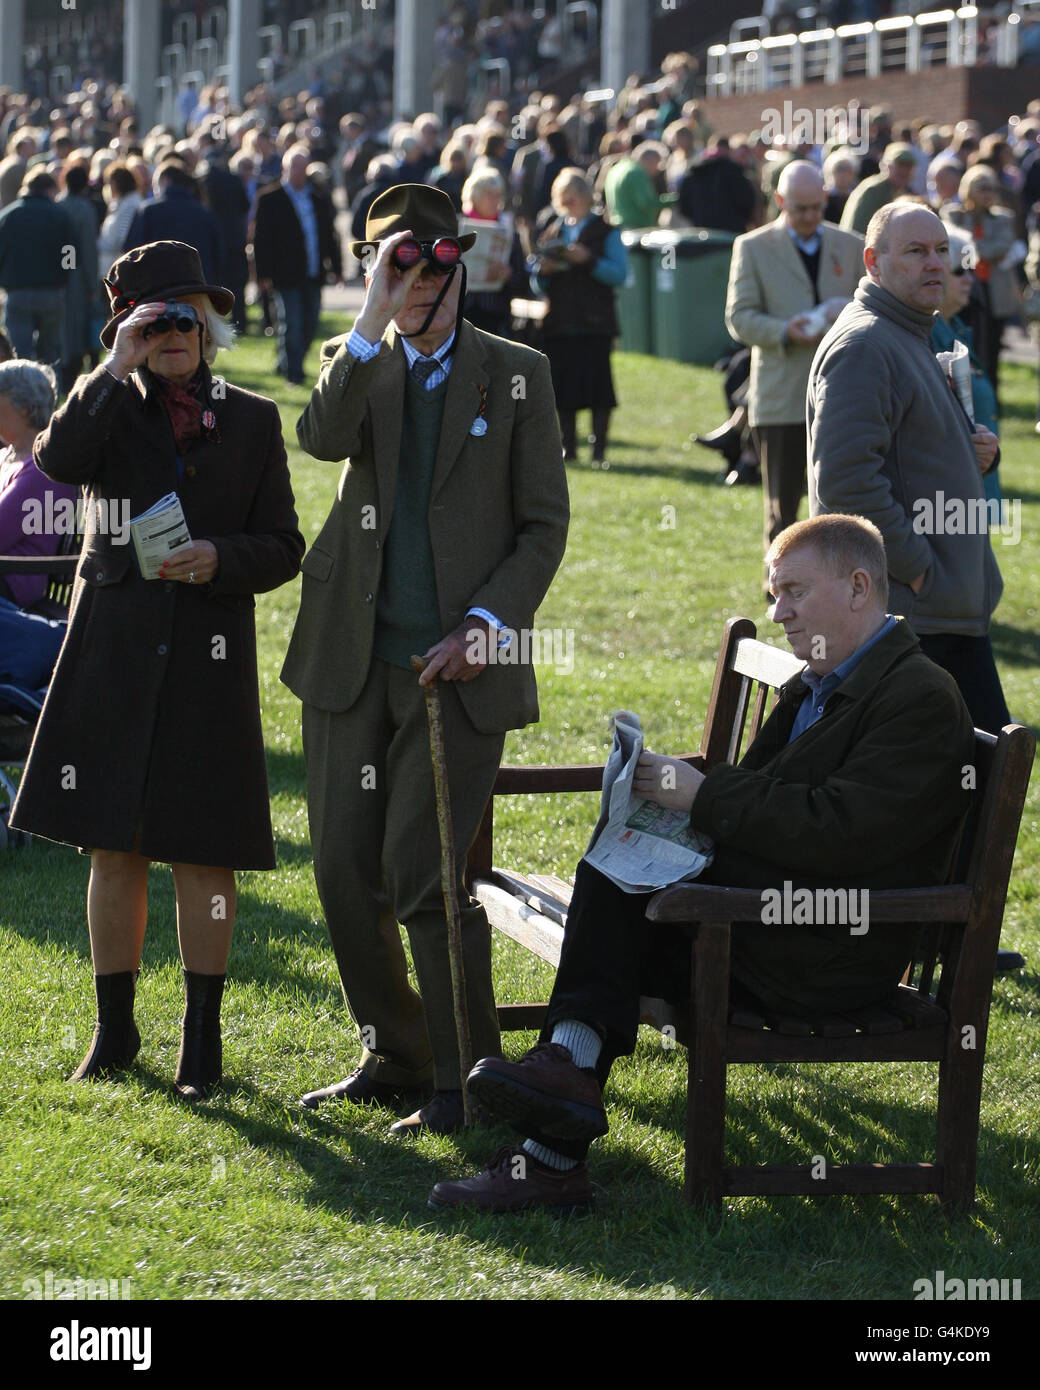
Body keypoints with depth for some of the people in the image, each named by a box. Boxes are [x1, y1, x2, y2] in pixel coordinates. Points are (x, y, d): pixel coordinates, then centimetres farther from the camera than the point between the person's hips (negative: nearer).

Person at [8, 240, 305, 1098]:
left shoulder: (251, 421, 7)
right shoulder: (108, 403, 7)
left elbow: (282, 548, 6)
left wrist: (218, 559, -12)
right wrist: (119, 368, -16)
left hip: (209, 656, 0)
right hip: (113, 648, 1)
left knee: (203, 853, 2)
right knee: (113, 848, 5)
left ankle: (202, 1039, 12)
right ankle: (115, 1030, 17)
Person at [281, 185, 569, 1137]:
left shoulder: (516, 373, 3)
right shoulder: (356, 361, 9)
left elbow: (545, 524, 2)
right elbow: (322, 438, -14)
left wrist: (486, 627, -11)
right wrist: (375, 323, -21)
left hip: (457, 664, -4)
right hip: (351, 657, 4)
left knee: (423, 874, -9)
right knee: (345, 871, 6)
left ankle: (466, 1082, 2)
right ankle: (394, 1057, 23)